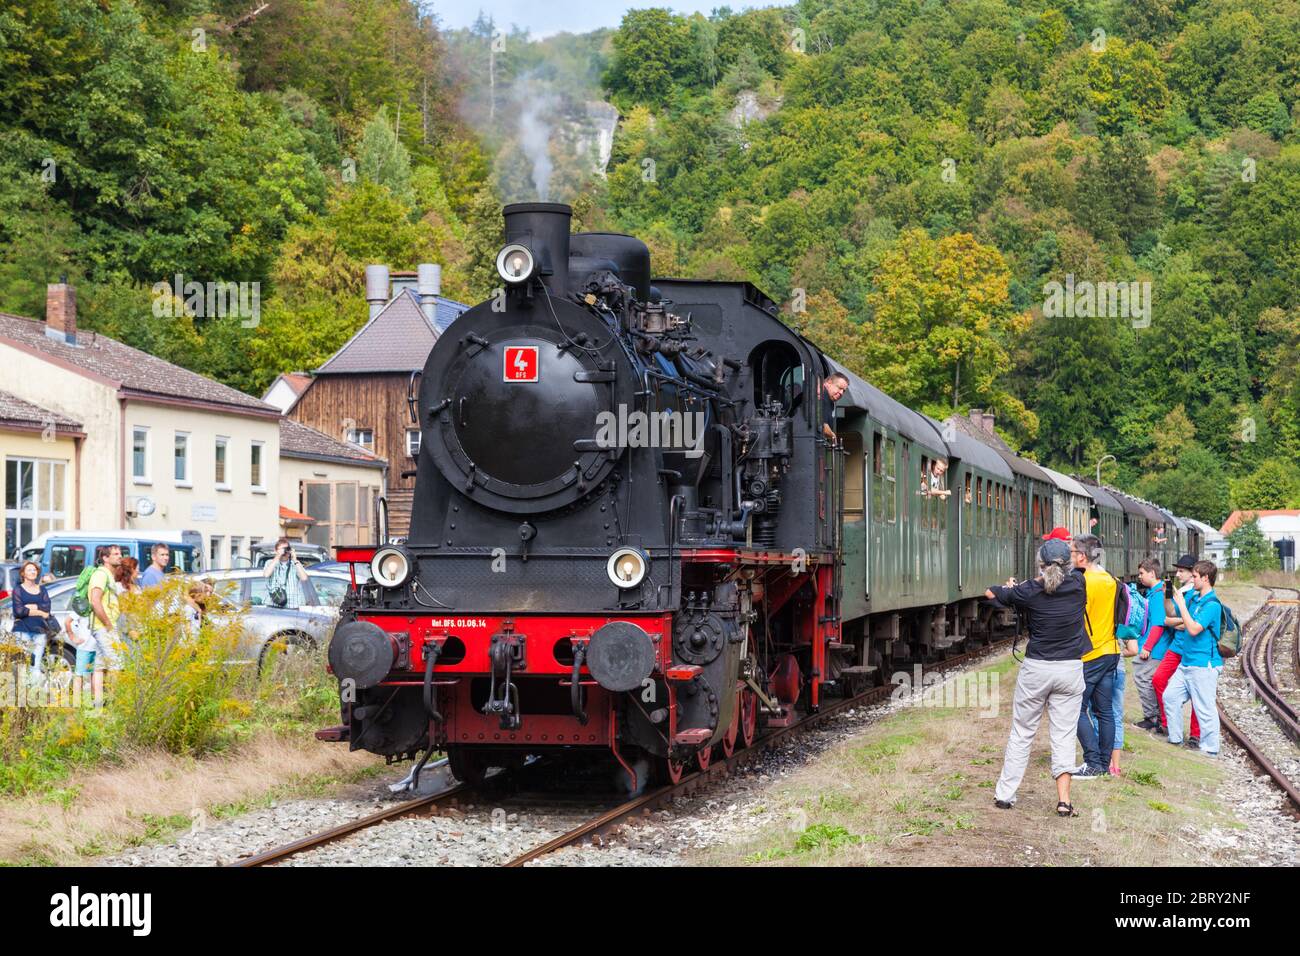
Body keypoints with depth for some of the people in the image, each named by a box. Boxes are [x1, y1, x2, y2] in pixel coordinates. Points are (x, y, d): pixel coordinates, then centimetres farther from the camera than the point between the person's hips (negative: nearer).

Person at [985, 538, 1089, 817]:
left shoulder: (1029, 591, -11)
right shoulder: (1077, 583, -5)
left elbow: (991, 593, 3)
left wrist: (1011, 586, 24)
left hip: (1036, 669, -1)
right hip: (1071, 669, 1)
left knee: (1021, 733, 11)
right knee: (1064, 736, 5)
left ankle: (1005, 794, 15)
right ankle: (1064, 801, -3)